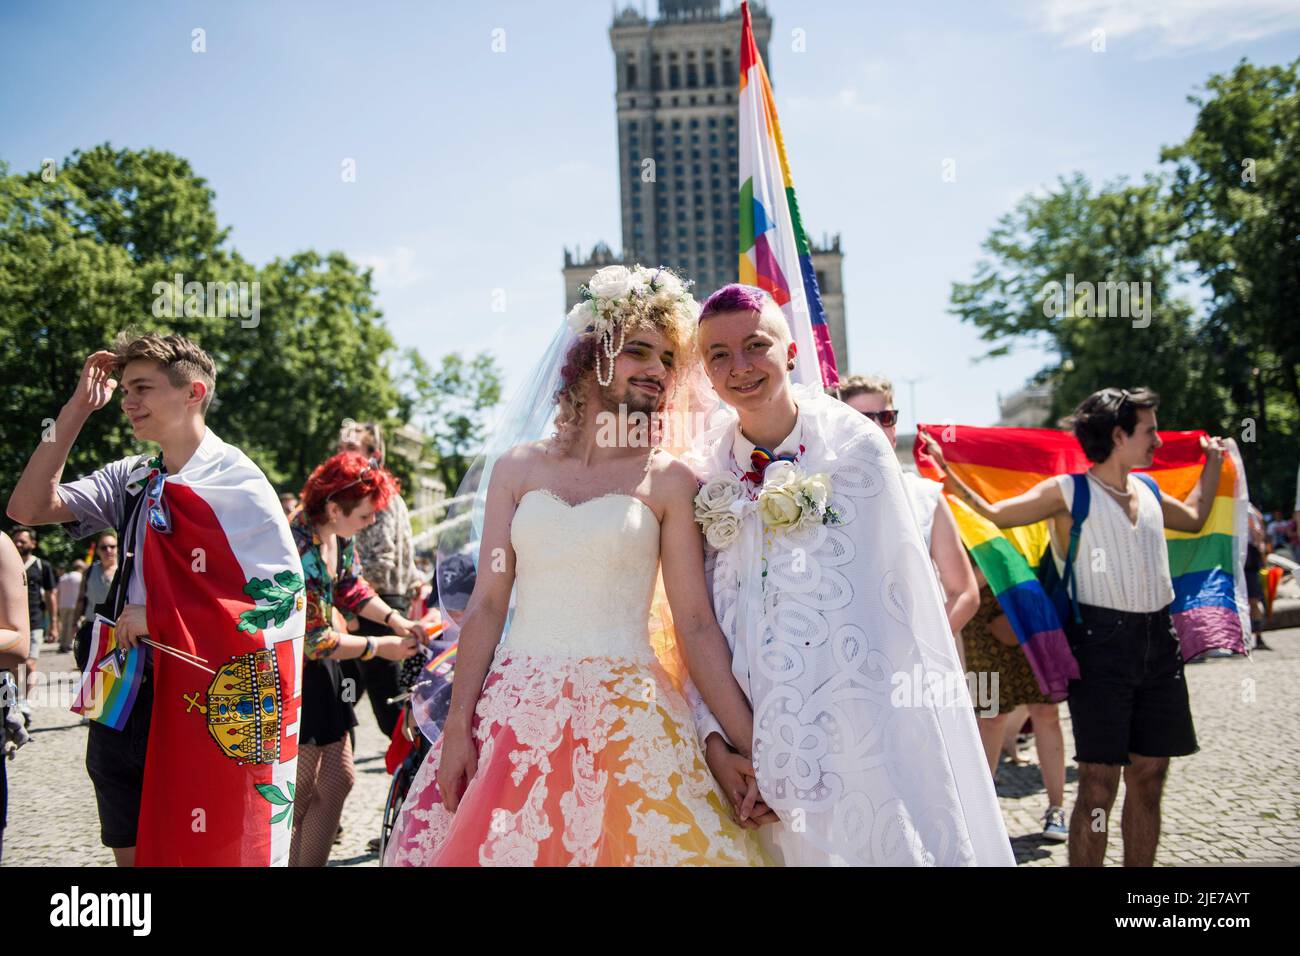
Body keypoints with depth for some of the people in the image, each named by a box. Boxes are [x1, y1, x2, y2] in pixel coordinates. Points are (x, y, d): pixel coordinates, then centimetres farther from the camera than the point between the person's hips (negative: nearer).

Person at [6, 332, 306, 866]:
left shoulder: (236, 484, -10)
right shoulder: (131, 480, 8)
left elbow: (285, 595, -15)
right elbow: (28, 508, 2)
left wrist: (160, 616, -13)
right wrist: (77, 411, -1)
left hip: (203, 707, -6)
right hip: (124, 700, 6)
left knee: (199, 853, 4)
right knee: (132, 852, 16)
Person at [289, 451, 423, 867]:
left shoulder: (337, 532, -3)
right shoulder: (300, 551, -29)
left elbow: (350, 587, 13)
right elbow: (313, 640, -23)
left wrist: (396, 619, -1)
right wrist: (380, 646, -15)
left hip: (320, 669, 9)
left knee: (338, 782, 11)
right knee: (299, 797, 0)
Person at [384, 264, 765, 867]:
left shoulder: (668, 481, 1)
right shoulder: (517, 468, 7)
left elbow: (696, 624, -3)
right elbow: (487, 603, 5)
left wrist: (751, 747, -8)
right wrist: (458, 727, -1)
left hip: (623, 720, -2)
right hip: (515, 715, 2)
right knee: (489, 841, 5)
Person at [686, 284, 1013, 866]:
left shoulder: (856, 445, -7)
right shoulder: (707, 472, 1)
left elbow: (899, 587, -7)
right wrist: (712, 732, -8)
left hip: (861, 724, -2)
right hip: (759, 729, 3)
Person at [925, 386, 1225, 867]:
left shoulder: (1148, 492, 15)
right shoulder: (1068, 491, -4)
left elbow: (1194, 517, 35)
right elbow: (994, 514, -7)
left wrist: (1214, 462, 38)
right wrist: (949, 477, -18)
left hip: (1158, 641, 7)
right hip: (1101, 641, -6)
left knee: (1149, 778, 10)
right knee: (1099, 783, -6)